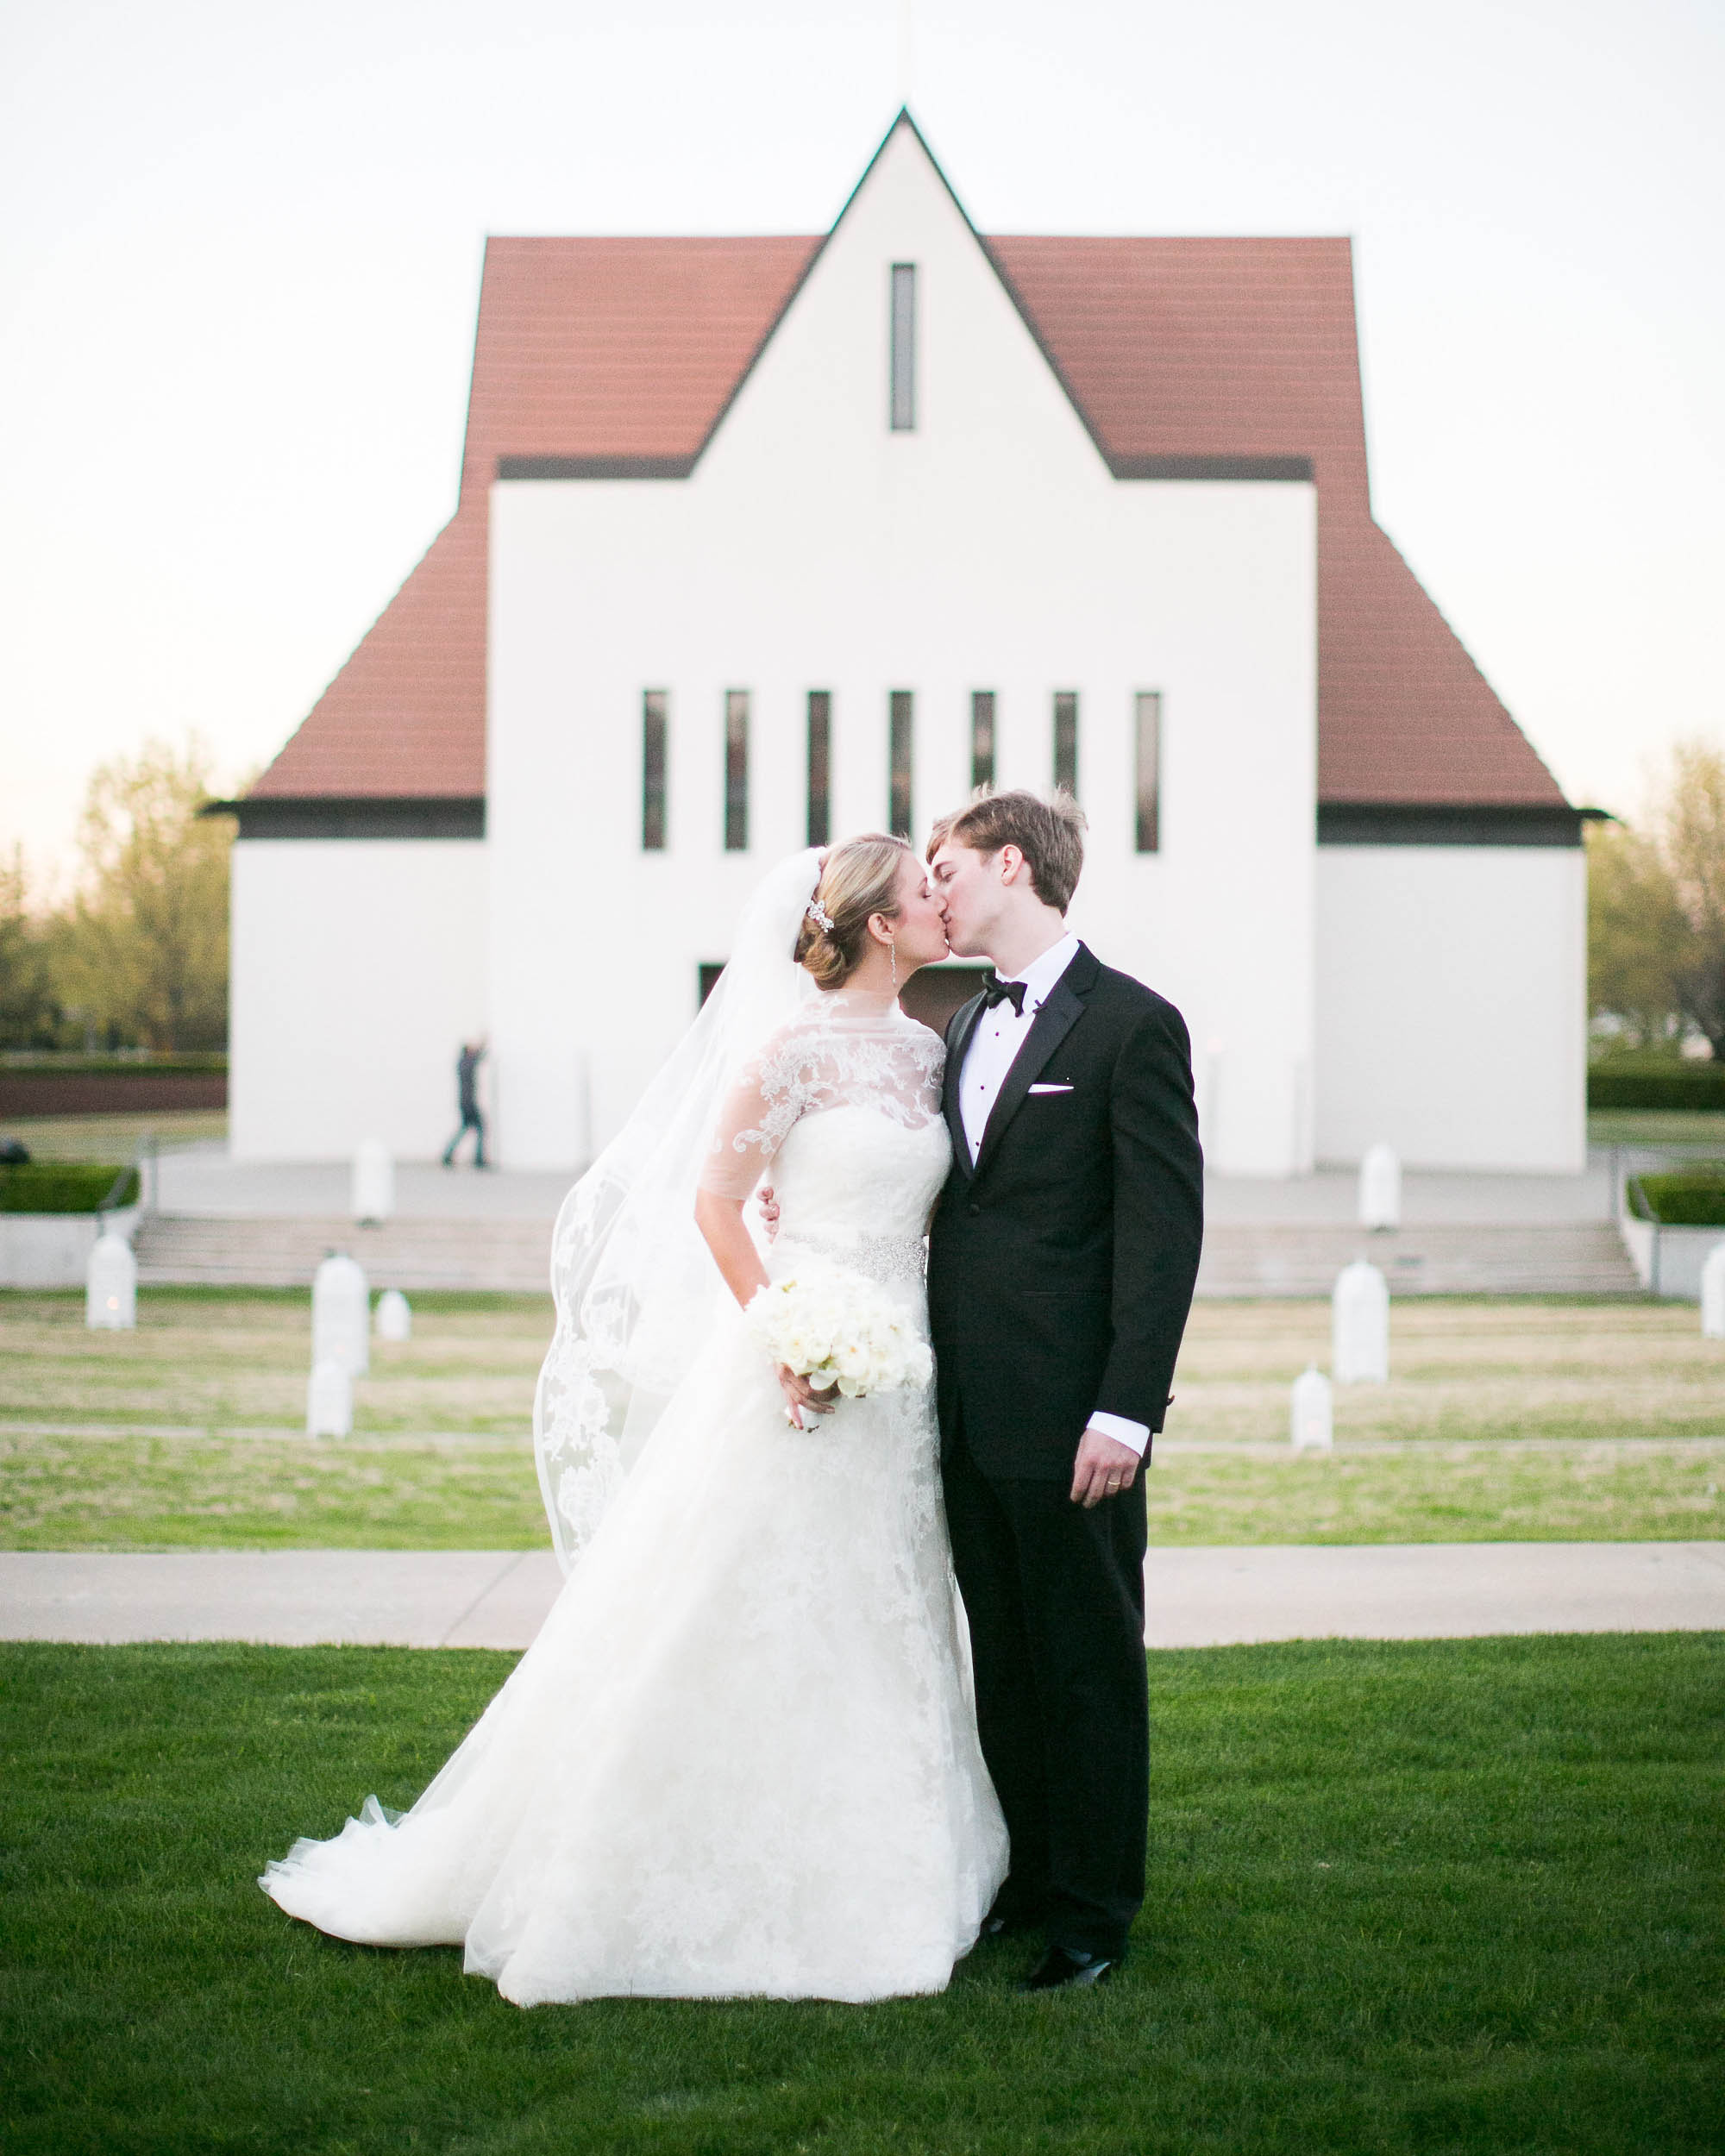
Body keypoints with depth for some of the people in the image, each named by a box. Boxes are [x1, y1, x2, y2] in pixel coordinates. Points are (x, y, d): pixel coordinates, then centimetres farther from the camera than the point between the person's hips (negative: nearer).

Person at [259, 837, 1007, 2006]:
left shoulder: (926, 1051, 10)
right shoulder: (794, 1049, -11)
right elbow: (714, 1203, -10)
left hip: (898, 1377, 7)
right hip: (801, 1372, -7)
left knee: (868, 1636, 12)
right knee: (719, 1620, -2)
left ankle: (853, 1885, 22)